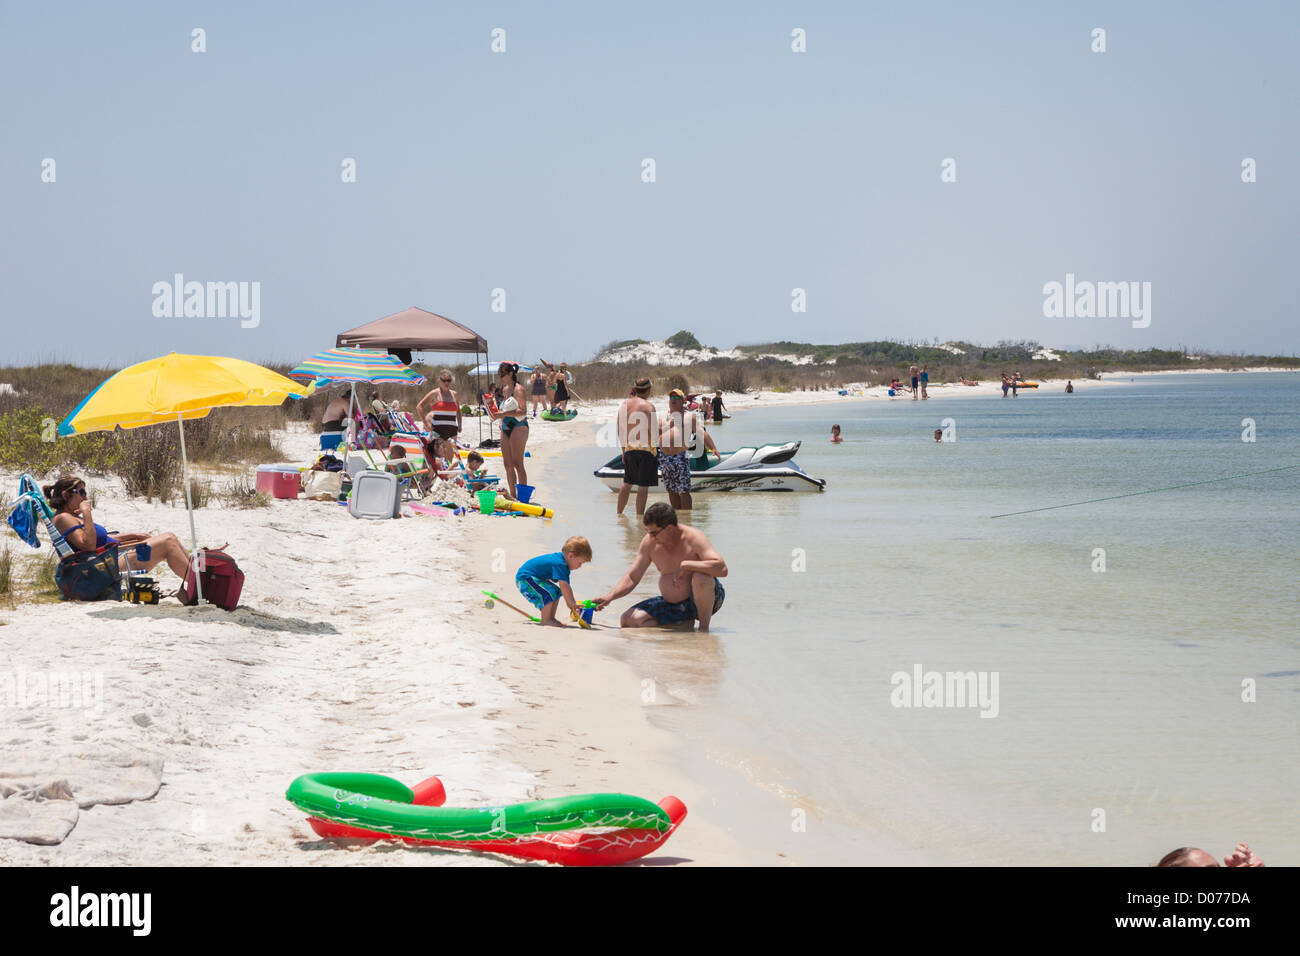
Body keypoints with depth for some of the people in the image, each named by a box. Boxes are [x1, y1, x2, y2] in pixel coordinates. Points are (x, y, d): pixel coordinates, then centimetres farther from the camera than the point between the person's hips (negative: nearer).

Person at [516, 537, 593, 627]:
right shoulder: (559, 564, -27)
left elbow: (567, 586, 11)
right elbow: (564, 586, -30)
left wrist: (573, 602, 7)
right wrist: (571, 603, -25)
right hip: (524, 579, -11)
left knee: (557, 591, 14)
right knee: (549, 592, -25)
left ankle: (551, 618, 14)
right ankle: (545, 620, -17)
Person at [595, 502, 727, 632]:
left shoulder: (693, 537, -20)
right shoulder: (649, 542, -5)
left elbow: (722, 569, -33)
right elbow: (632, 578, 3)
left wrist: (685, 565, -36)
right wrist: (609, 598, -12)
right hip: (672, 605, 6)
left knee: (700, 578, -38)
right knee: (627, 620, -10)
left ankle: (704, 626, -14)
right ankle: (685, 624, -2)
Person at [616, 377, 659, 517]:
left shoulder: (624, 404, 8)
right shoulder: (647, 406, -11)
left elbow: (620, 431, 13)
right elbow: (653, 431, -15)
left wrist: (624, 450, 22)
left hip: (629, 449, 6)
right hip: (645, 448, -6)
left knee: (627, 483, 19)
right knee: (643, 486, -3)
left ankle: (619, 512, 27)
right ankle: (639, 516, -5)